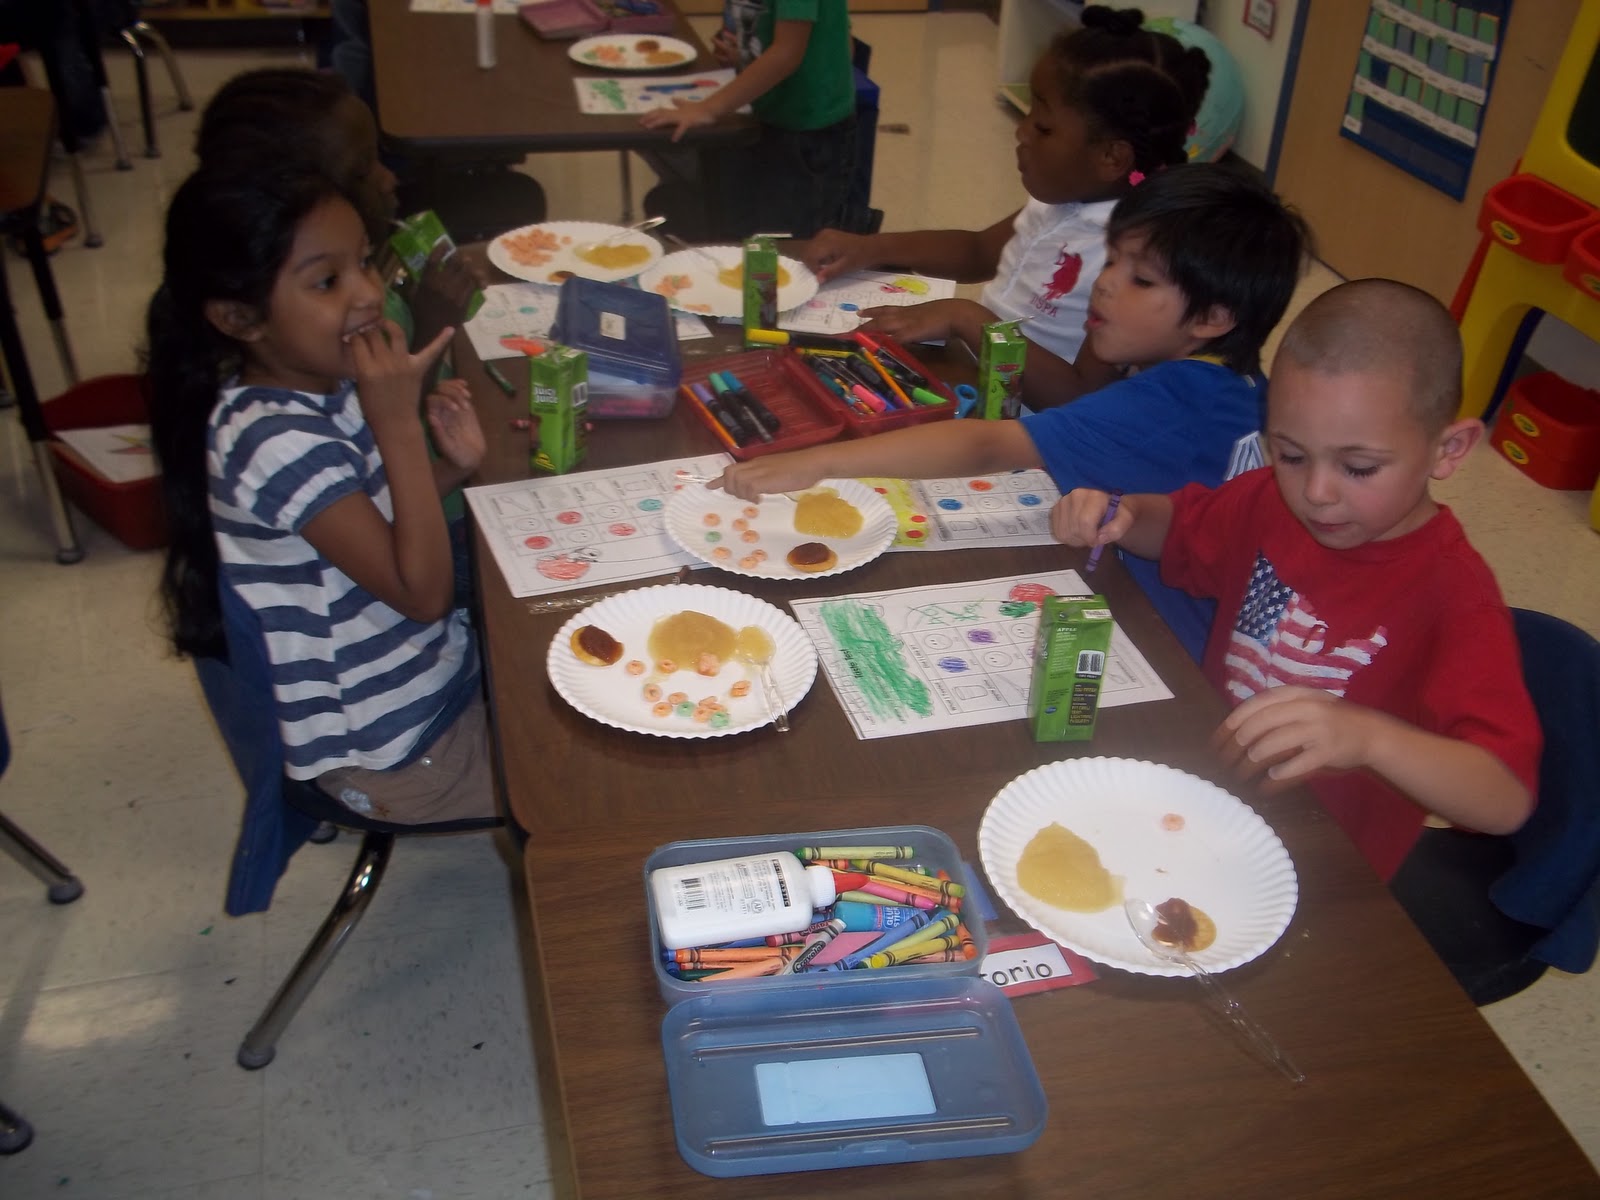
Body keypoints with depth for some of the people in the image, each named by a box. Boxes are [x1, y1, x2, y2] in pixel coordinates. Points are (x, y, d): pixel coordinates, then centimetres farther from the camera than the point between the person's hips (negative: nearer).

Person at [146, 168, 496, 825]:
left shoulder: (323, 386, -3)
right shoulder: (279, 444, -29)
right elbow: (422, 592, -26)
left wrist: (450, 467, -7)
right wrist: (399, 423, -29)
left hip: (433, 671, 8)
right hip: (393, 752, -8)